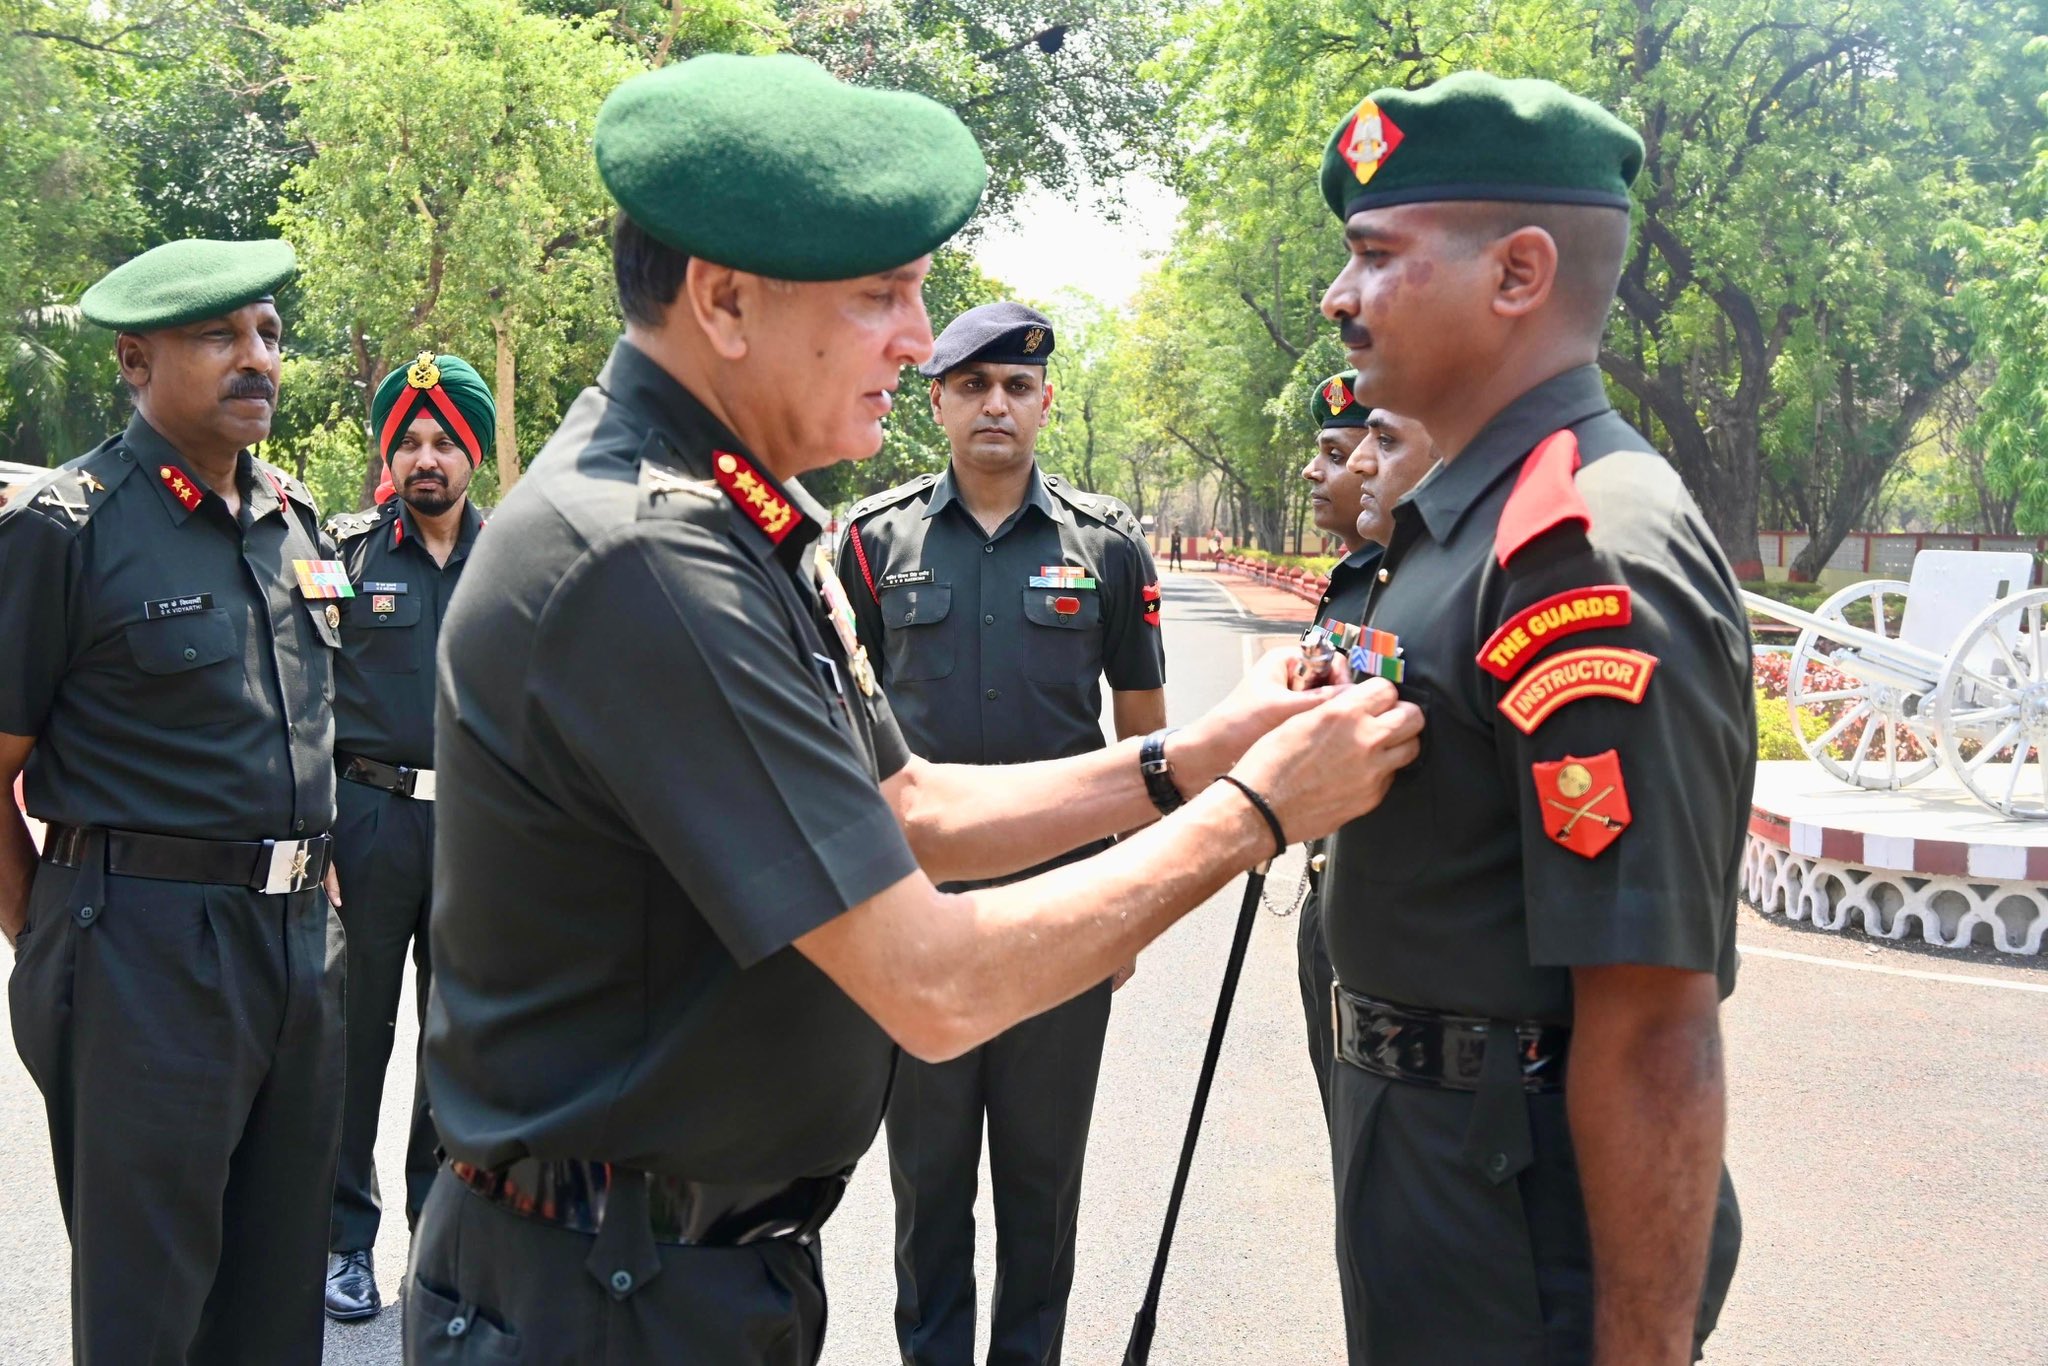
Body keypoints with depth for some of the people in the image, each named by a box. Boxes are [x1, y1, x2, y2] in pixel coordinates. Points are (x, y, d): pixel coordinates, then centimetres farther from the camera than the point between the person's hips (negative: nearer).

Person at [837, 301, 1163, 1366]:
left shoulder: (1106, 542, 1)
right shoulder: (876, 538, 1)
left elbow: (1144, 722, 7)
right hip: (916, 899, 0)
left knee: (1044, 1159, 12)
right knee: (927, 1157, 13)